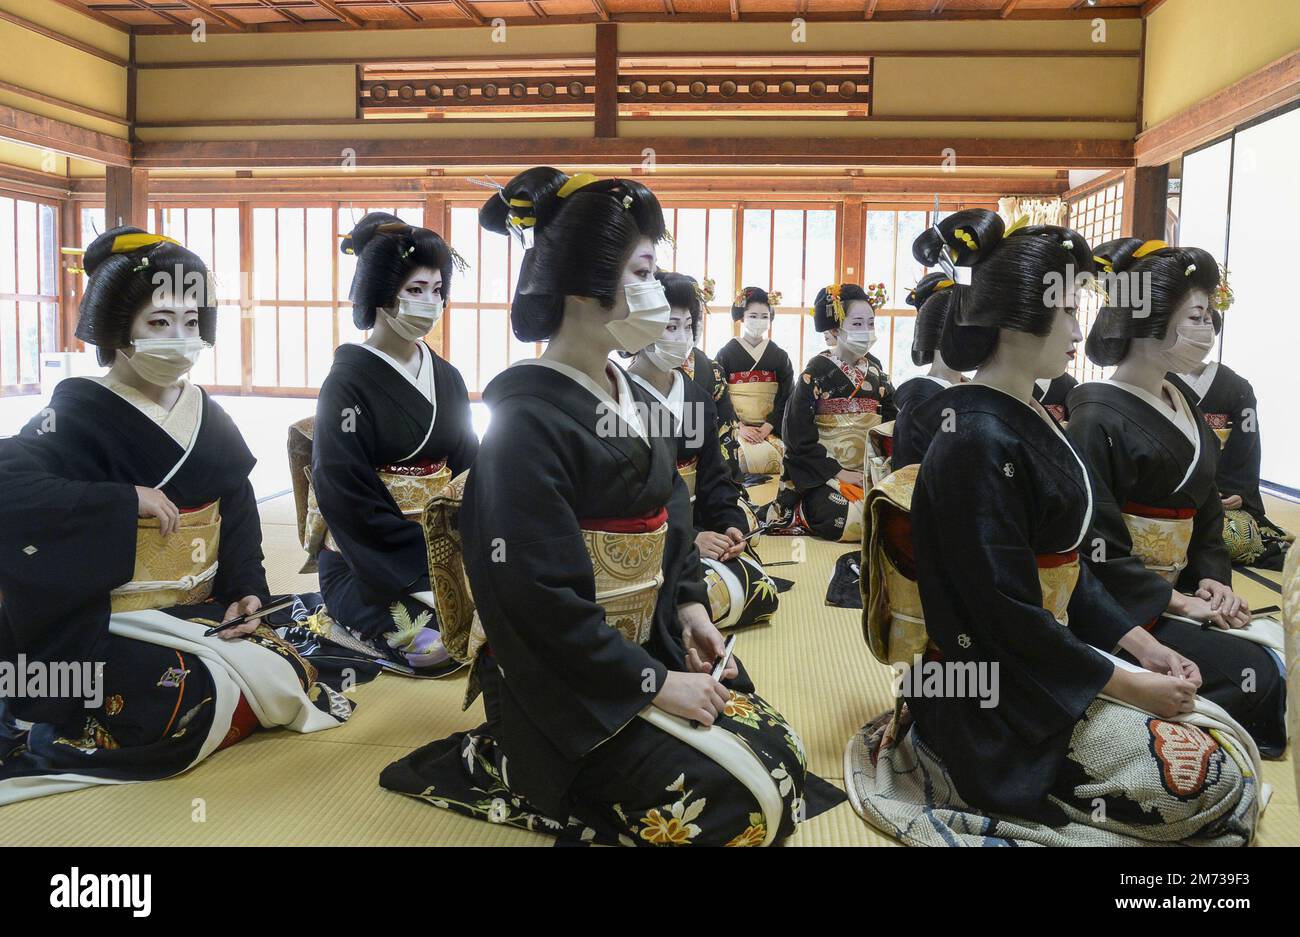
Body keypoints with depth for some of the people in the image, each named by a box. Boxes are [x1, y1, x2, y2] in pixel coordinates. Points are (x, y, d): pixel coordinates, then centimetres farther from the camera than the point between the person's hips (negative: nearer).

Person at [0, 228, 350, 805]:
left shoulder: (209, 420, 8)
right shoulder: (80, 413, -9)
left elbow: (239, 517, 10)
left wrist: (247, 589, -6)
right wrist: (127, 500, -24)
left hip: (201, 612, 7)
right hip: (102, 625, -7)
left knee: (293, 679, -8)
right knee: (193, 705, -28)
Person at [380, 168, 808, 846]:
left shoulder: (635, 401, 8)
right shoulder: (527, 414, -19)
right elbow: (538, 594, -22)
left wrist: (688, 606, 1)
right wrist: (653, 683, -19)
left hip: (652, 639, 9)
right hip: (563, 680, -9)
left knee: (782, 762, 2)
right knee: (737, 806, -14)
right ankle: (498, 764, -1)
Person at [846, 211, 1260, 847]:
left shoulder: (1031, 419, 8)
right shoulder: (978, 442, -23)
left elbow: (1070, 562, 13)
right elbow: (1008, 615, -22)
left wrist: (1145, 649, 6)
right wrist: (1133, 686, -14)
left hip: (1055, 652, 9)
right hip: (994, 703, -9)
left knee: (1228, 735, 7)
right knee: (1217, 779, -10)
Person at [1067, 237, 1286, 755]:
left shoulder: (1182, 405, 12)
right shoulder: (1097, 417, -14)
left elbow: (1206, 512, 18)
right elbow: (1097, 547, -17)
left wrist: (1212, 578, 1)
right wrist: (1179, 603, -16)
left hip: (1181, 591, 8)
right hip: (1121, 610, -8)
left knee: (1277, 652, -10)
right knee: (1255, 674, -18)